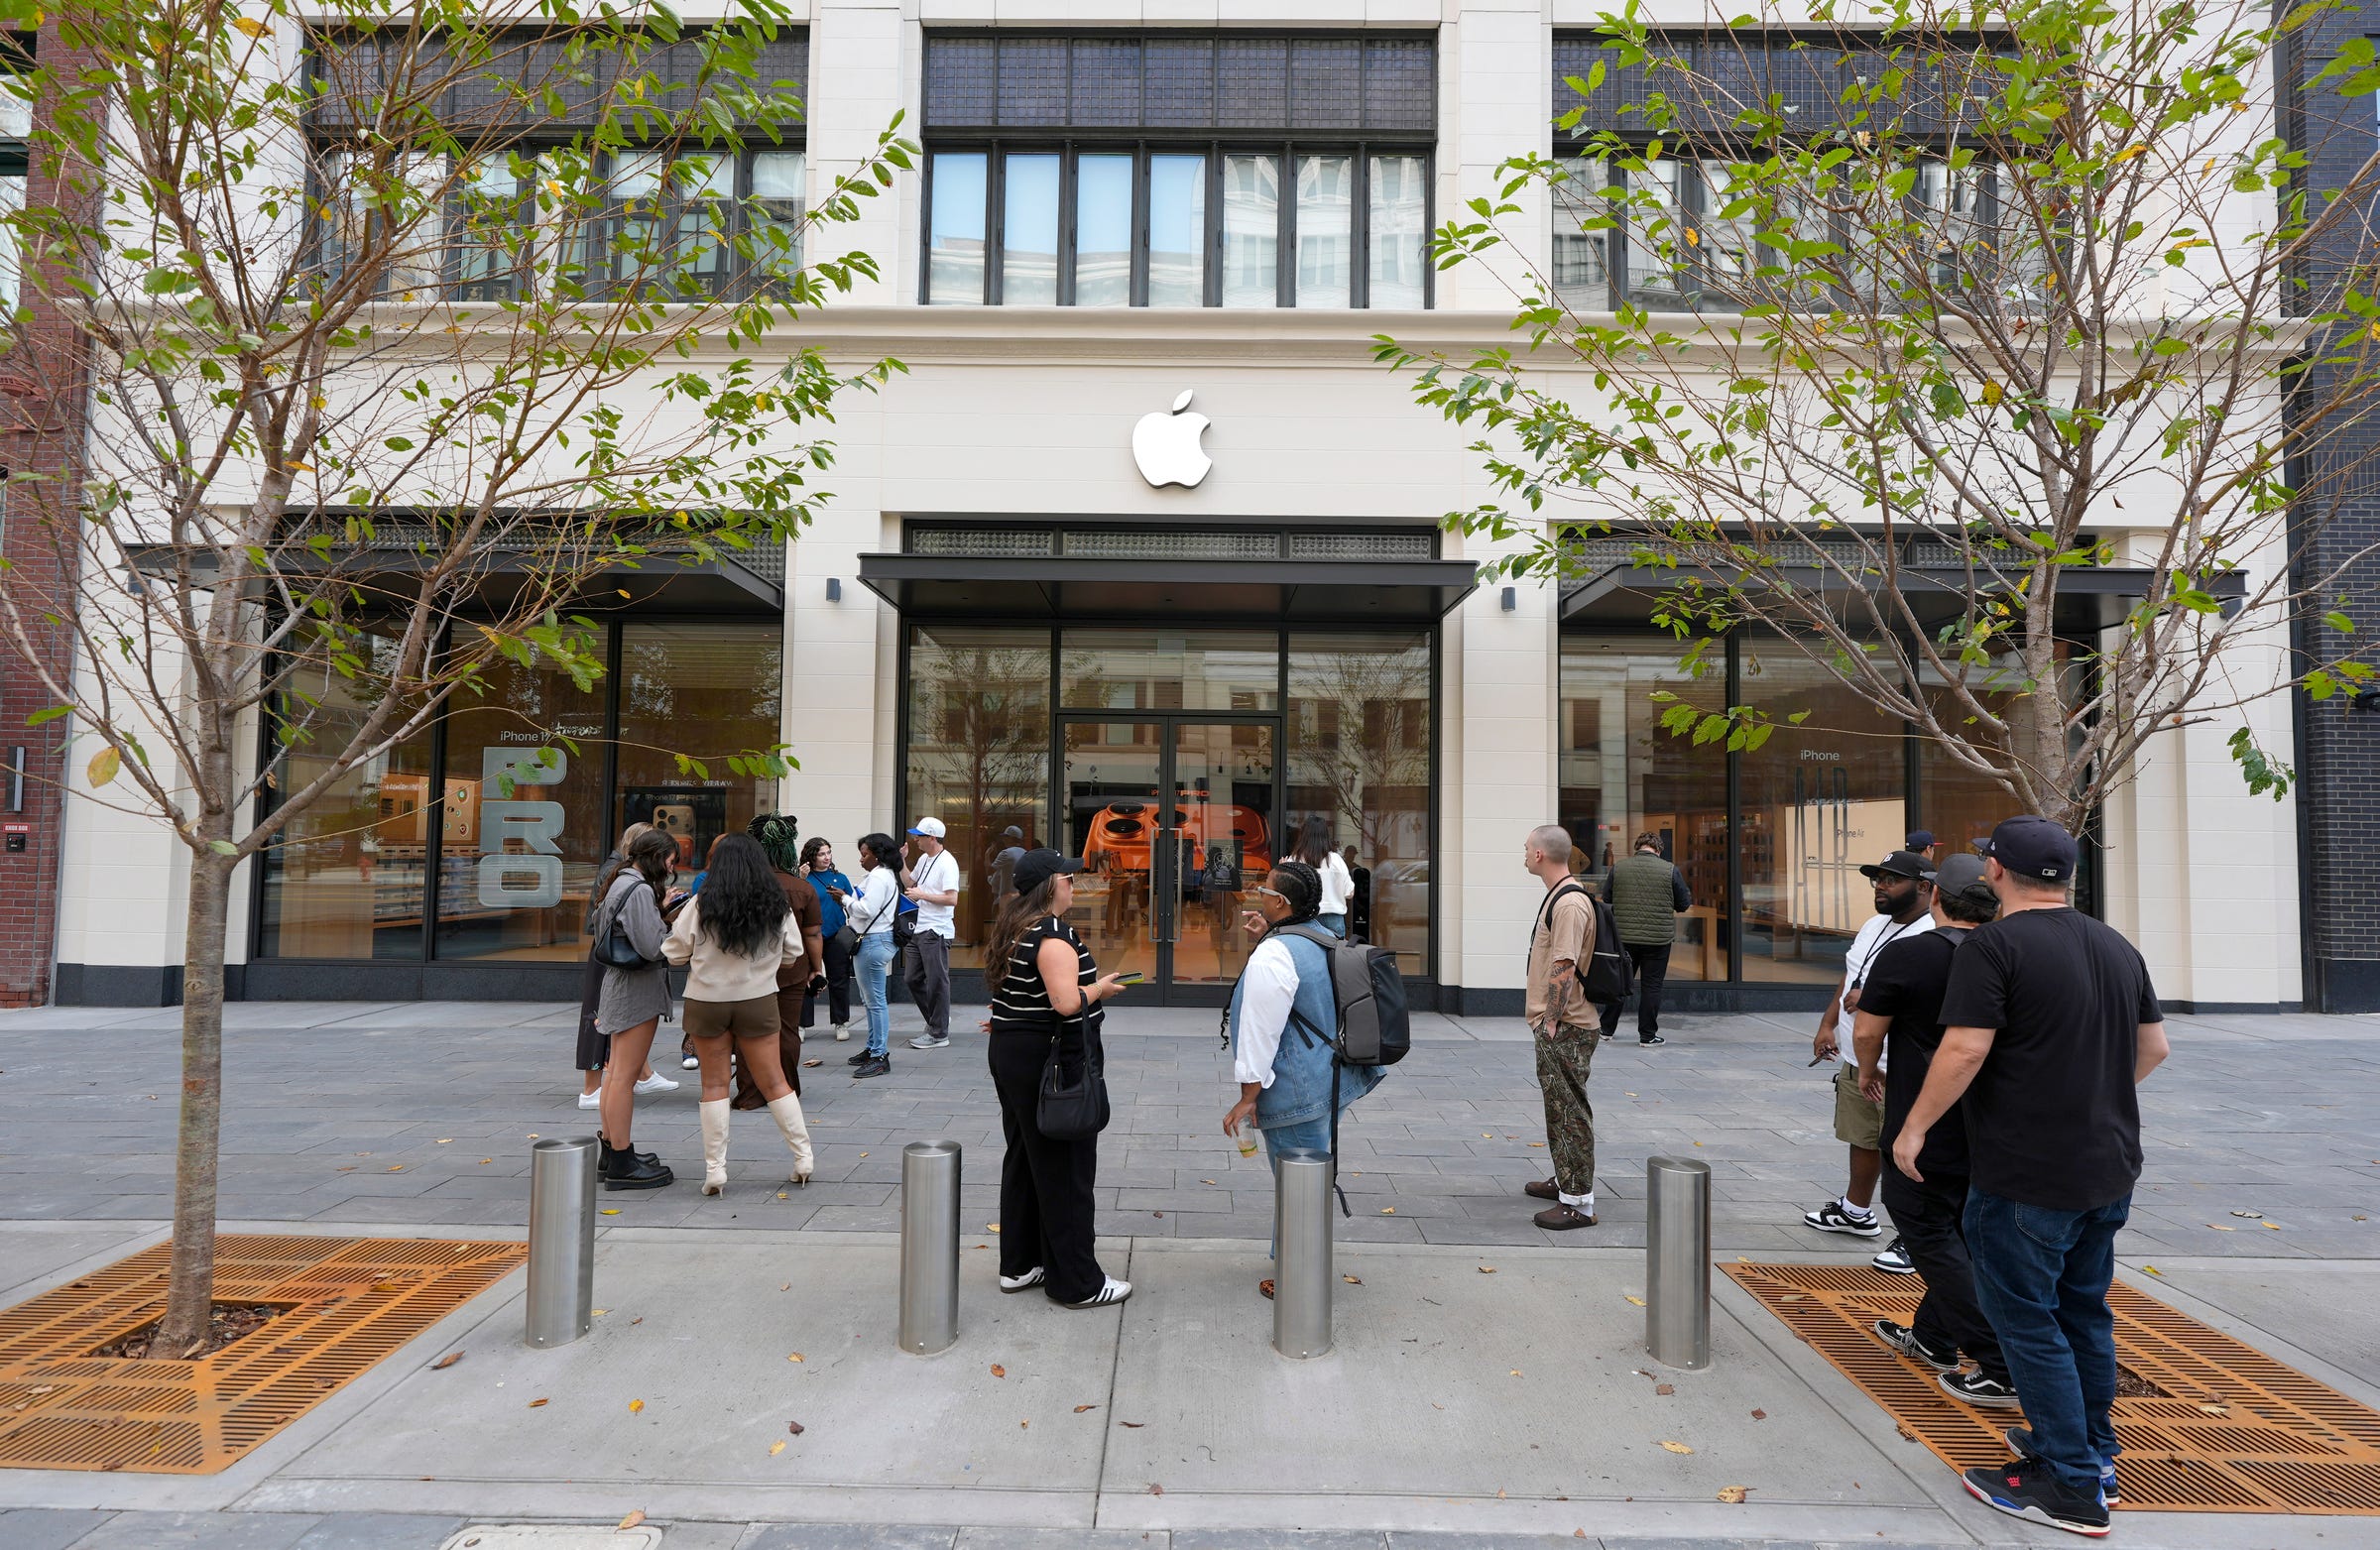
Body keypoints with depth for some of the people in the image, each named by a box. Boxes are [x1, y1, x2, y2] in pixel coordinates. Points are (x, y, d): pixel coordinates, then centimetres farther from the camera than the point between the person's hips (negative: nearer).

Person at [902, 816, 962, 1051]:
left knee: (936, 982, -2)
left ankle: (939, 1033, 7)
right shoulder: (923, 859, 13)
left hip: (936, 932, -10)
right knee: (912, 979, 14)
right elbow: (909, 883, 24)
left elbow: (952, 899, -21)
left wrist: (922, 895, -18)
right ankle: (937, 1019, 28)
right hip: (919, 929, 10)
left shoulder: (947, 862, -15)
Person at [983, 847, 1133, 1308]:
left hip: (1010, 1051, 10)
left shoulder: (1015, 928, 11)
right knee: (1065, 1169, -1)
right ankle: (1078, 1282, 9)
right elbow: (1068, 1002, -28)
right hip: (1047, 1061, -10)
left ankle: (1018, 1265, 29)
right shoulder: (1053, 933, -20)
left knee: (1025, 1159, 18)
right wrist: (1100, 987, -12)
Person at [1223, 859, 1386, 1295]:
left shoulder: (1273, 955, -21)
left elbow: (1261, 1030, -22)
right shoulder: (1326, 941, 7)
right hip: (1334, 1079, 10)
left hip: (1296, 1091, -10)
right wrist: (1271, 932, 24)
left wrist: (1249, 1095, -15)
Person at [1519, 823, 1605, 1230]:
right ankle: (1565, 1181, 33)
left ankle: (1578, 1202, 1)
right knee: (1558, 1105, 20)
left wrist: (1551, 1020, -21)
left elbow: (1564, 966, -24)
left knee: (1569, 1111, -5)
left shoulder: (1570, 902, -19)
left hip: (1566, 1028, -11)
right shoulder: (1558, 896, 14)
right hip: (1555, 1027, 11)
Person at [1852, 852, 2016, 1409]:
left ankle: (1998, 1371, 1)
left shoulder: (1906, 955, -16)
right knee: (1957, 1232, 19)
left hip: (1925, 1128, -7)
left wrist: (1869, 1071, 8)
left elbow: (1866, 1031, -12)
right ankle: (1931, 1337, 34)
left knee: (1933, 1239, 3)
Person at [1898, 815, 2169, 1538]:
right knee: (2084, 1310, 21)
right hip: (2110, 1167, 8)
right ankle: (2094, 1453, 33)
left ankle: (2071, 1486, 10)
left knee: (2027, 1320, 4)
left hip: (2027, 1175, -8)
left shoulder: (1995, 945, -17)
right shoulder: (2117, 947, 8)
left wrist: (1914, 1128, -12)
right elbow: (2154, 1047, 16)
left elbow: (1964, 1051, -23)